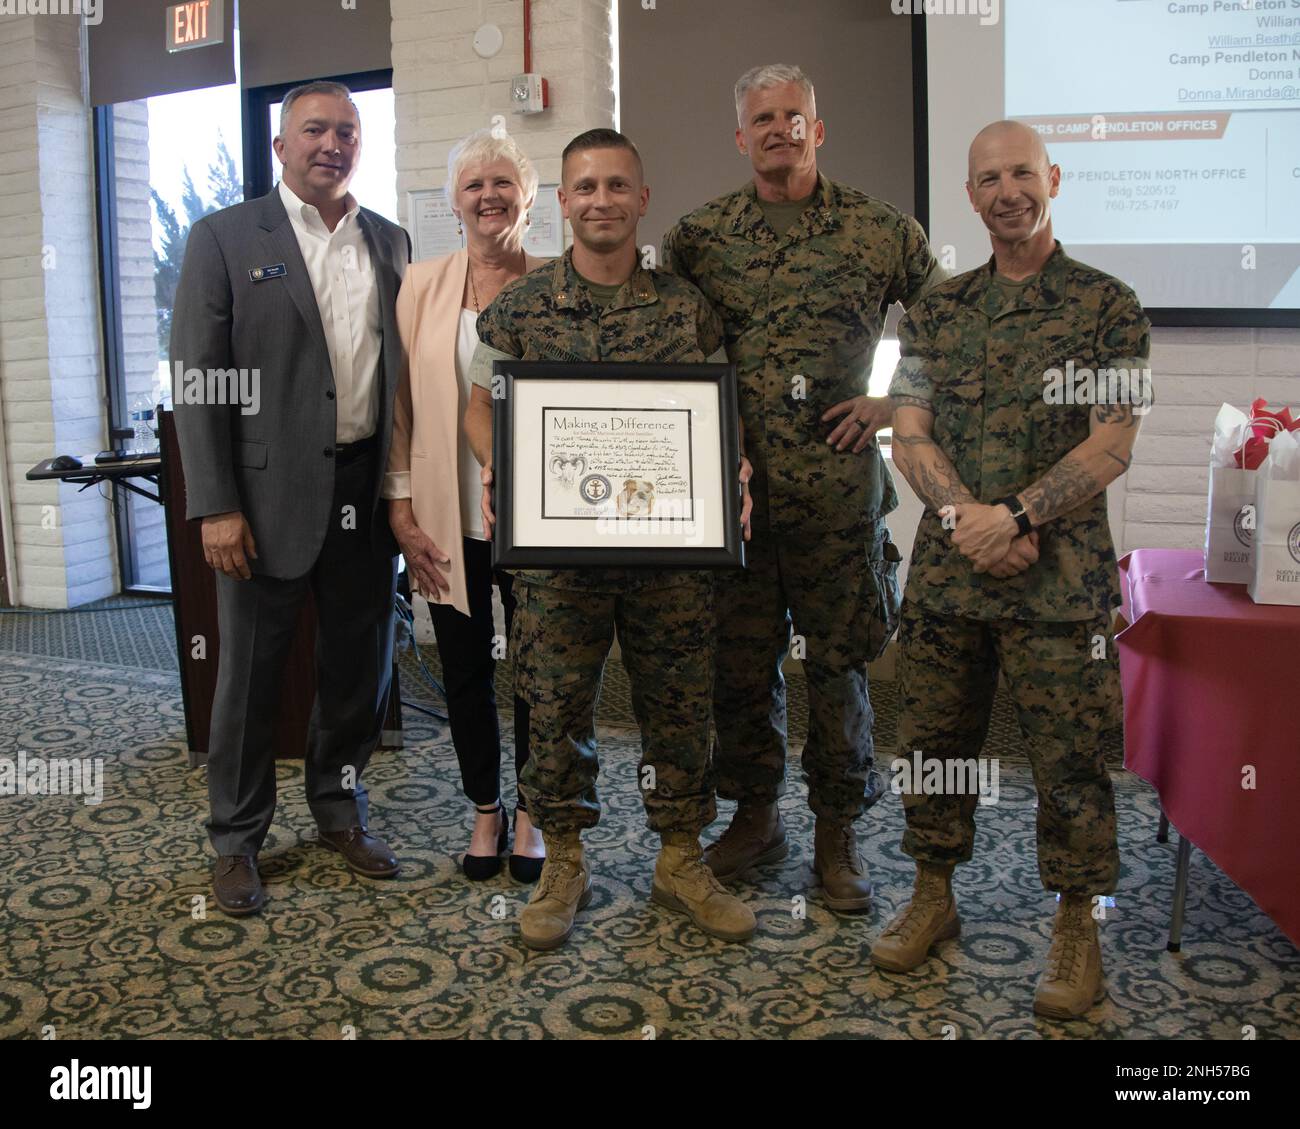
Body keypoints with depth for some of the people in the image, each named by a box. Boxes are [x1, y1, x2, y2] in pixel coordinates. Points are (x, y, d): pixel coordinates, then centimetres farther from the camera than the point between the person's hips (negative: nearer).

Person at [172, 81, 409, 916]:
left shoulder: (391, 243, 11)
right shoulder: (225, 237, -1)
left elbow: (403, 367, 13)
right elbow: (198, 378, -5)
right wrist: (215, 505, -12)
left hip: (368, 490, 4)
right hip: (270, 493, -4)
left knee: (360, 665, 13)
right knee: (251, 672, 6)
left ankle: (341, 810, 33)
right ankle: (238, 839, 24)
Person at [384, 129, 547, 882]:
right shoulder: (423, 286, 6)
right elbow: (399, 401, 5)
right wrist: (402, 508, -1)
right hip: (448, 518, 2)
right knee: (465, 669, 11)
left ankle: (532, 814, 26)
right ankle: (486, 810, 30)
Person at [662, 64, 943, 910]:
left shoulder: (880, 229, 3)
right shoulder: (699, 235, 7)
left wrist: (893, 403, 1)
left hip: (839, 484, -1)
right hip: (732, 484, 2)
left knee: (838, 662, 5)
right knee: (741, 659, 9)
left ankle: (839, 832, 21)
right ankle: (755, 816, 27)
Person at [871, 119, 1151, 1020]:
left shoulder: (1108, 306, 1)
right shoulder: (937, 312, 10)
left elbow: (1112, 446, -7)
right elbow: (911, 437, 4)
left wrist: (1014, 517, -17)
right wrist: (963, 517, -13)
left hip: (1061, 579, -3)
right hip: (945, 571, 3)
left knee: (1069, 758, 4)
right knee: (933, 740, 11)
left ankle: (1077, 925, 21)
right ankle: (934, 895, 29)